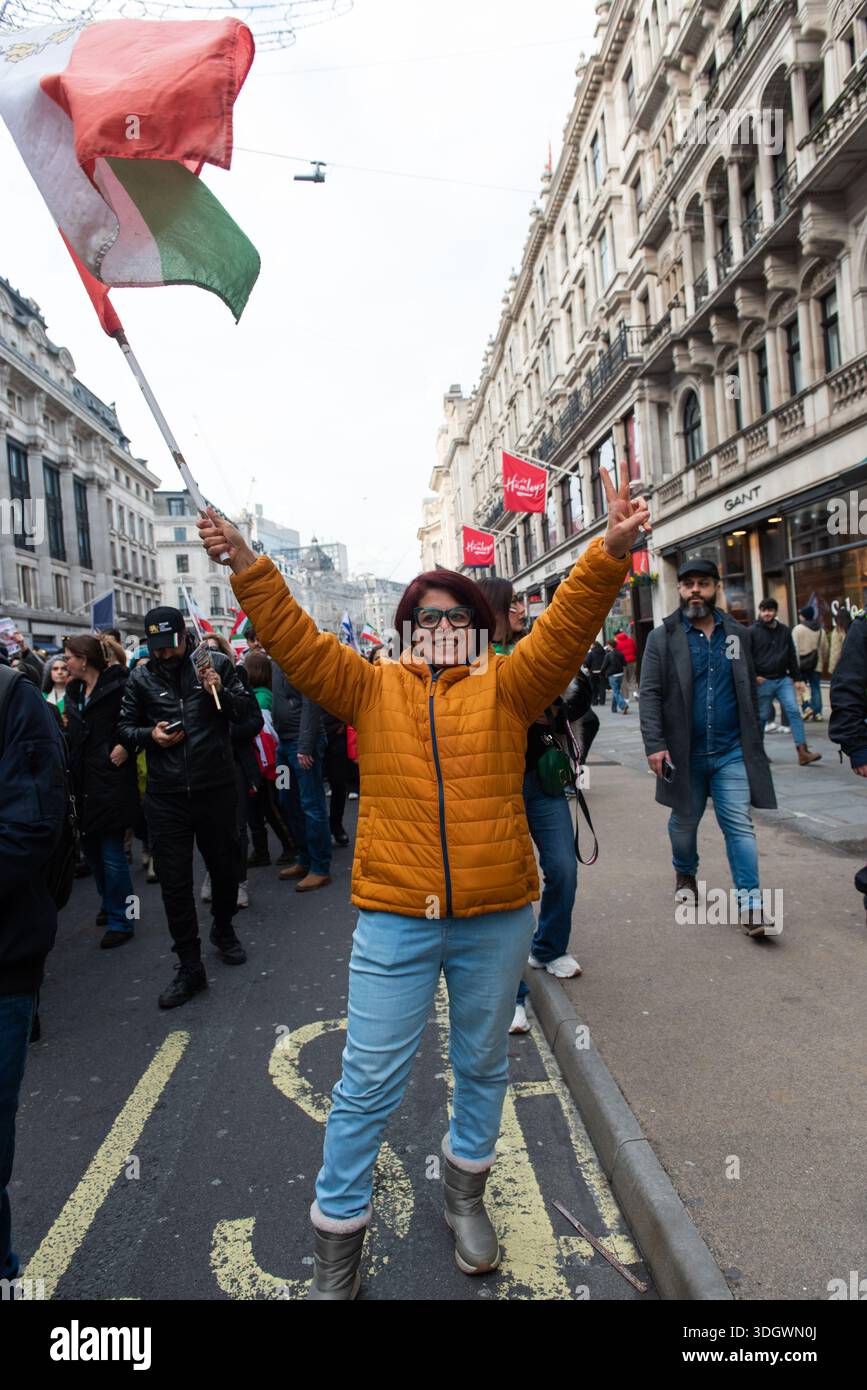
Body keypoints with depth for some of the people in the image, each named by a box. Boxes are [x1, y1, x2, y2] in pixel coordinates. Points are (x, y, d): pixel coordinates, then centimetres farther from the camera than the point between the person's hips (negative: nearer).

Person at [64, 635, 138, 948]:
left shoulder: (118, 684, -12)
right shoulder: (74, 691, 13)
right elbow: (75, 734, 19)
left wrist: (127, 745, -19)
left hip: (111, 778, -8)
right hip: (83, 780, 8)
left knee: (111, 853, -2)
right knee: (91, 847, 16)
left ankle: (121, 921, 11)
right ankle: (110, 904, 35)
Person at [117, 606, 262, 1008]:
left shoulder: (216, 663, -1)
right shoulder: (141, 677, 2)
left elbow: (248, 712, 0)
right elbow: (124, 727, 11)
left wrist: (222, 693, -19)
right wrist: (150, 734, -10)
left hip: (217, 789, 0)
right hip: (166, 795, 1)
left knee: (224, 867, 16)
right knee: (174, 881, 2)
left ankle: (223, 930, 43)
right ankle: (189, 966, 14)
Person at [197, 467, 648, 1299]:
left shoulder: (505, 688, 2)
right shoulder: (371, 688, 3)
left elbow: (566, 628, -8)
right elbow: (295, 639, -3)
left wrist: (610, 553, -21)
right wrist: (246, 566, -13)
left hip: (495, 917, 2)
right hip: (394, 918, -1)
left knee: (483, 1064, 21)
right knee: (367, 1083, 7)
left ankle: (464, 1191, 47)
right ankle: (337, 1243, 28)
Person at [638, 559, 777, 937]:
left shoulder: (739, 635, 7)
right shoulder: (662, 638, -3)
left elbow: (749, 692, 11)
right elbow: (650, 694, -8)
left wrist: (755, 743, 10)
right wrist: (654, 745, -17)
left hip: (731, 751, 1)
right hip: (684, 752, -1)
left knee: (740, 825, -2)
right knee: (684, 821, 16)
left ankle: (749, 903, 3)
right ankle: (685, 873, 41)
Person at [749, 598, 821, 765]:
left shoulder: (784, 630, 11)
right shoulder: (752, 632, -2)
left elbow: (792, 655, 15)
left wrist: (795, 677, 12)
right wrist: (754, 676, -12)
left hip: (784, 679, 3)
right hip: (763, 681, -3)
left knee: (794, 712, -8)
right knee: (762, 716, 4)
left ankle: (803, 752, -11)